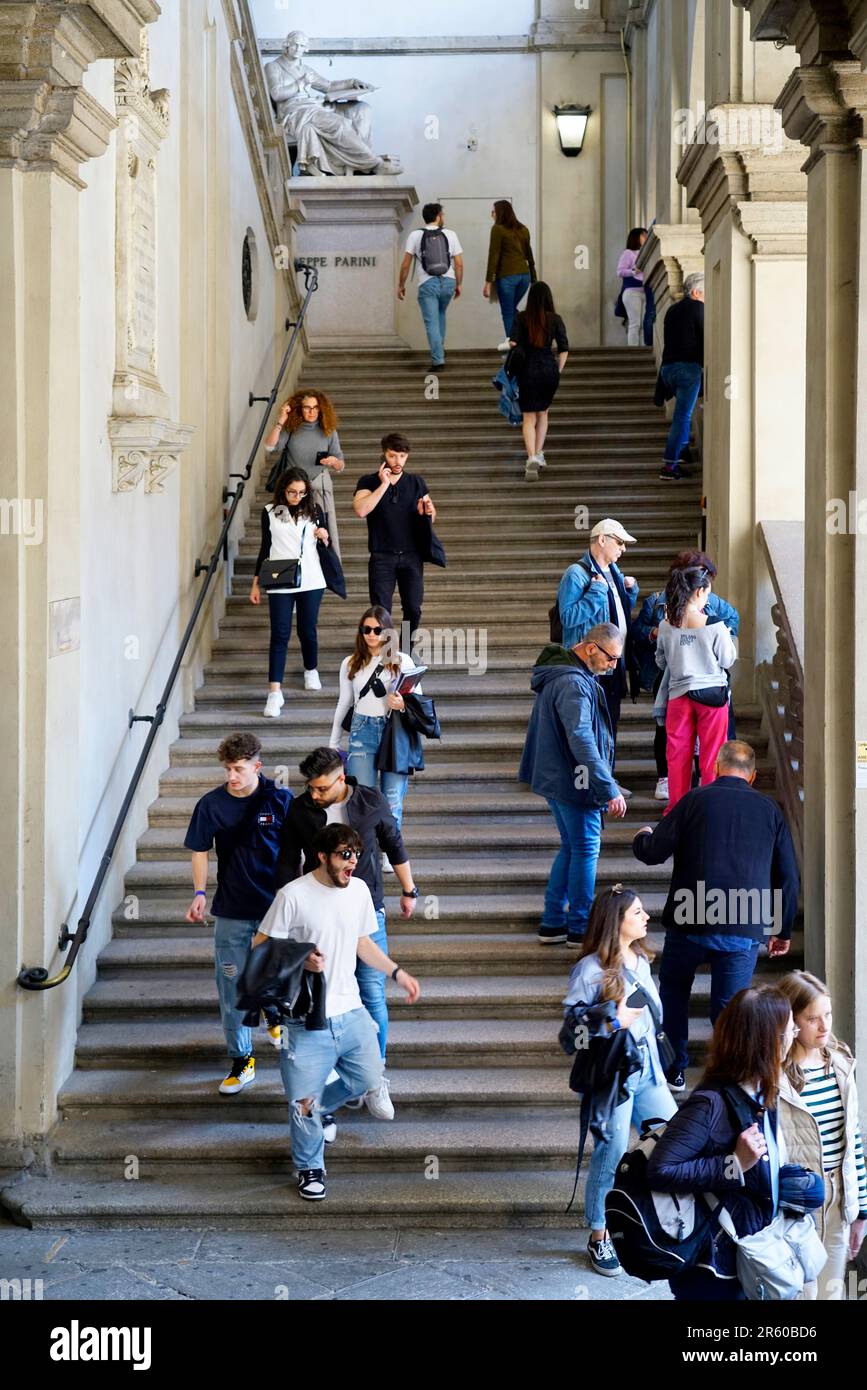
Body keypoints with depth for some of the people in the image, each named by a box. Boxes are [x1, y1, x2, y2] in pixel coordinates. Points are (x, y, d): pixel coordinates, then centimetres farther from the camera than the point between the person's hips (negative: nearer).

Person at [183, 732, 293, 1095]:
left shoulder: (280, 799, -7)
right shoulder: (212, 804, -5)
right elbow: (200, 851, 4)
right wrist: (200, 894, -8)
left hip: (277, 904, -1)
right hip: (231, 910, 1)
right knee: (232, 985, 1)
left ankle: (276, 1019, 46)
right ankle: (241, 1061, 11)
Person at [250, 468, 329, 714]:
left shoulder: (314, 511, 6)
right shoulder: (270, 512, 3)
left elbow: (324, 547, 15)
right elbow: (265, 548, 9)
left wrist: (324, 538, -8)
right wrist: (256, 583, 7)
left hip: (310, 582, 1)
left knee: (308, 631, 10)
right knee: (279, 635, -7)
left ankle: (311, 671, 38)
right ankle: (275, 692, -12)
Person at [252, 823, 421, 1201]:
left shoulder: (359, 890, 4)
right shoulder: (293, 896, -15)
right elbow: (260, 947, -10)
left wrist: (397, 973, 16)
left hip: (350, 1012, 6)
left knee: (369, 1080, 13)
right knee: (304, 1102, -1)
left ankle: (319, 1107, 44)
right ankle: (310, 1168, 25)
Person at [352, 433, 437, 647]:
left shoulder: (416, 482, 10)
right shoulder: (369, 482, 2)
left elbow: (431, 516, 18)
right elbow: (360, 510, -17)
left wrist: (428, 512, -7)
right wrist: (383, 484, -15)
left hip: (412, 555, 2)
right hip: (382, 556, -2)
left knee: (413, 610, 0)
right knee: (381, 611, -6)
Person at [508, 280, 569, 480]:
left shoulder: (521, 318, -3)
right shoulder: (555, 319, -1)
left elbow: (512, 343, -12)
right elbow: (564, 349, -3)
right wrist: (558, 371, 7)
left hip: (528, 371, -1)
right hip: (549, 369, 1)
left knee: (529, 418, 2)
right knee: (543, 413, 23)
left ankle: (532, 457, -17)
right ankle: (539, 453, 27)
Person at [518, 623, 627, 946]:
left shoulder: (558, 674, 11)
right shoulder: (574, 683, -23)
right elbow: (582, 741, -29)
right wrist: (610, 789, -29)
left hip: (554, 776, 10)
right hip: (574, 782, -10)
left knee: (571, 847, 17)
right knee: (586, 848, 1)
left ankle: (553, 923, 20)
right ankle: (580, 928, 9)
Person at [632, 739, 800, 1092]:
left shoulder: (696, 800, 0)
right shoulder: (770, 810, 7)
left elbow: (654, 852, -1)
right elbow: (789, 879, 10)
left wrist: (641, 837, 23)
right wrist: (783, 930, 22)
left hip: (689, 923, -1)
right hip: (745, 930, 1)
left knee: (673, 990, 21)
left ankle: (674, 1071, 24)